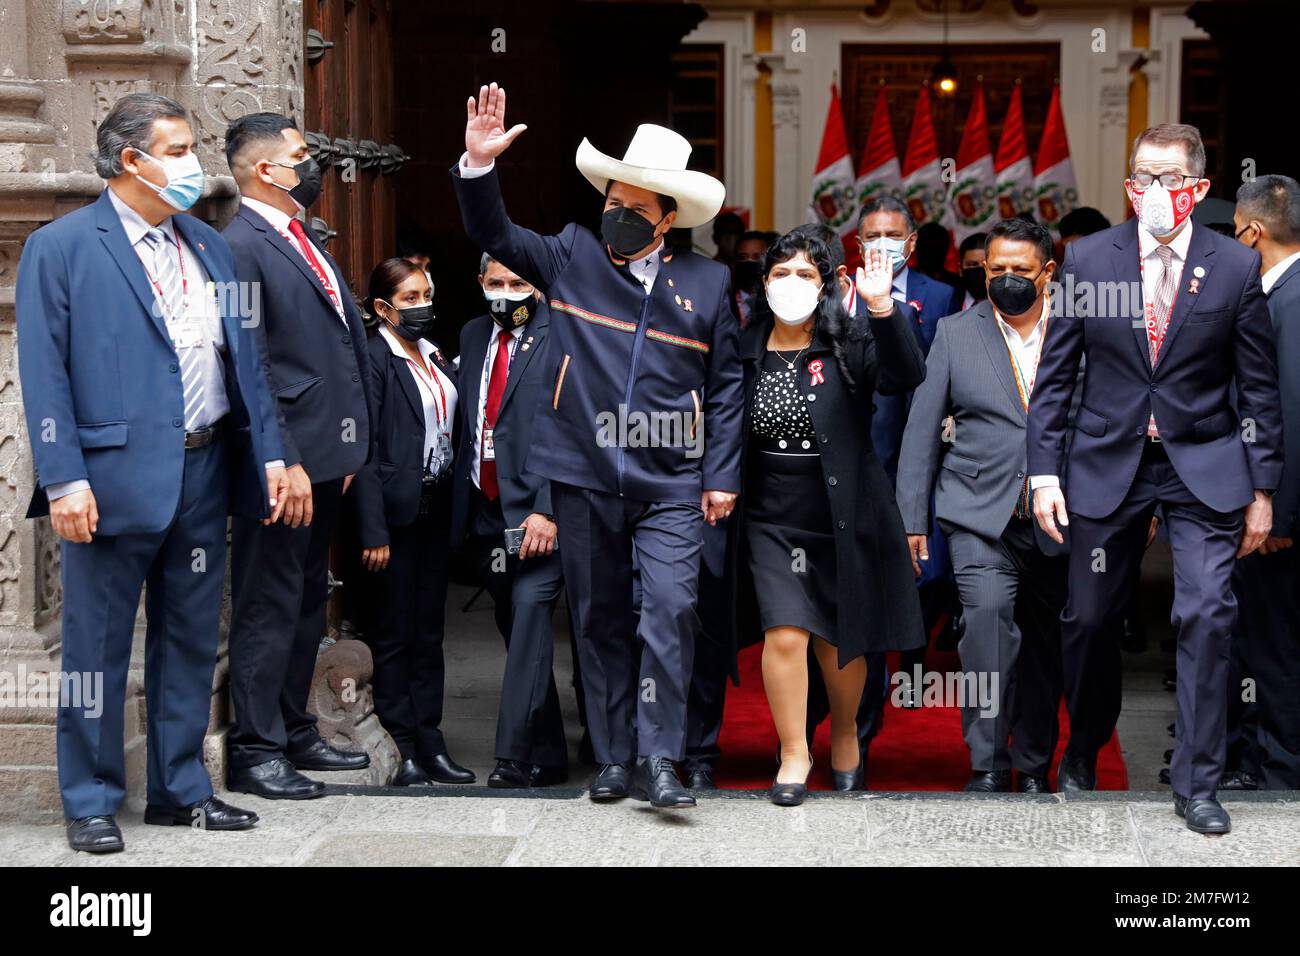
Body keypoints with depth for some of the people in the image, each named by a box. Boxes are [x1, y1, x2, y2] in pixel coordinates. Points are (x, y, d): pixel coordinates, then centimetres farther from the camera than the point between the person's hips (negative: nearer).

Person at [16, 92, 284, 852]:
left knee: (192, 642, 13)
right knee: (99, 646, 2)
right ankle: (91, 802, 13)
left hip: (203, 475, 6)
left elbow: (244, 358, 15)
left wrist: (269, 453, 7)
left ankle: (181, 789, 25)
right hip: (115, 479, -6)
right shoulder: (61, 247, -4)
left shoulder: (211, 247, 14)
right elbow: (44, 374, -9)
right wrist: (64, 479, -16)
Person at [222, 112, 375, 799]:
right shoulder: (241, 246, -13)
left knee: (307, 601, 16)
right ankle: (254, 750, 4)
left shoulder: (305, 241, 17)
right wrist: (284, 464, -21)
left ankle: (294, 733, 27)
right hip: (285, 461, -10)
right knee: (269, 607, -3)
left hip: (326, 456, 10)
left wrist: (348, 448, 17)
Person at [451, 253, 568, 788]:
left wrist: (549, 509, -20)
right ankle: (548, 759, 21)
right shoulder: (473, 336, 15)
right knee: (516, 629, 12)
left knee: (530, 616, -15)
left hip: (538, 510, -7)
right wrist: (461, 509, 12)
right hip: (486, 512, 7)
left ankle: (515, 759, -15)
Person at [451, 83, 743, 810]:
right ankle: (613, 757, 19)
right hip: (586, 477, 1)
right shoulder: (572, 256, 6)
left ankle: (658, 761, -8)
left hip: (671, 484, -1)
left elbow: (725, 384, 7)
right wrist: (479, 164, -14)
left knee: (672, 609, -14)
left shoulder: (706, 282, 5)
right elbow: (496, 235, 3)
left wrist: (723, 476, 2)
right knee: (600, 619, 9)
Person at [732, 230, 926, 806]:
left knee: (839, 640, 11)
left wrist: (882, 306, -34)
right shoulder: (745, 351, 2)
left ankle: (845, 737, 36)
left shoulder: (849, 344, -5)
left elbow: (906, 375, -22)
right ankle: (793, 753, 7)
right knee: (785, 634, -10)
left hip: (842, 516, -1)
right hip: (772, 518, 1)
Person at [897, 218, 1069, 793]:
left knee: (1044, 643, 9)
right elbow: (922, 430, 6)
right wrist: (912, 520, 3)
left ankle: (1034, 767, 25)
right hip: (981, 514, -1)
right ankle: (987, 768, -15)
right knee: (989, 617, -21)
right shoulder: (955, 334, 5)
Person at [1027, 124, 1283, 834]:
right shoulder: (1087, 259, -2)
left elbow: (1258, 387, 1)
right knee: (1090, 617, 8)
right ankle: (1083, 750, 33)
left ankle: (1196, 785, 2)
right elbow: (1054, 374, 2)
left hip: (1203, 464, -1)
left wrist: (1262, 488, 1)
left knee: (1207, 615, -10)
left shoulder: (1237, 267, -3)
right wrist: (1044, 471, -3)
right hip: (1108, 461, 1)